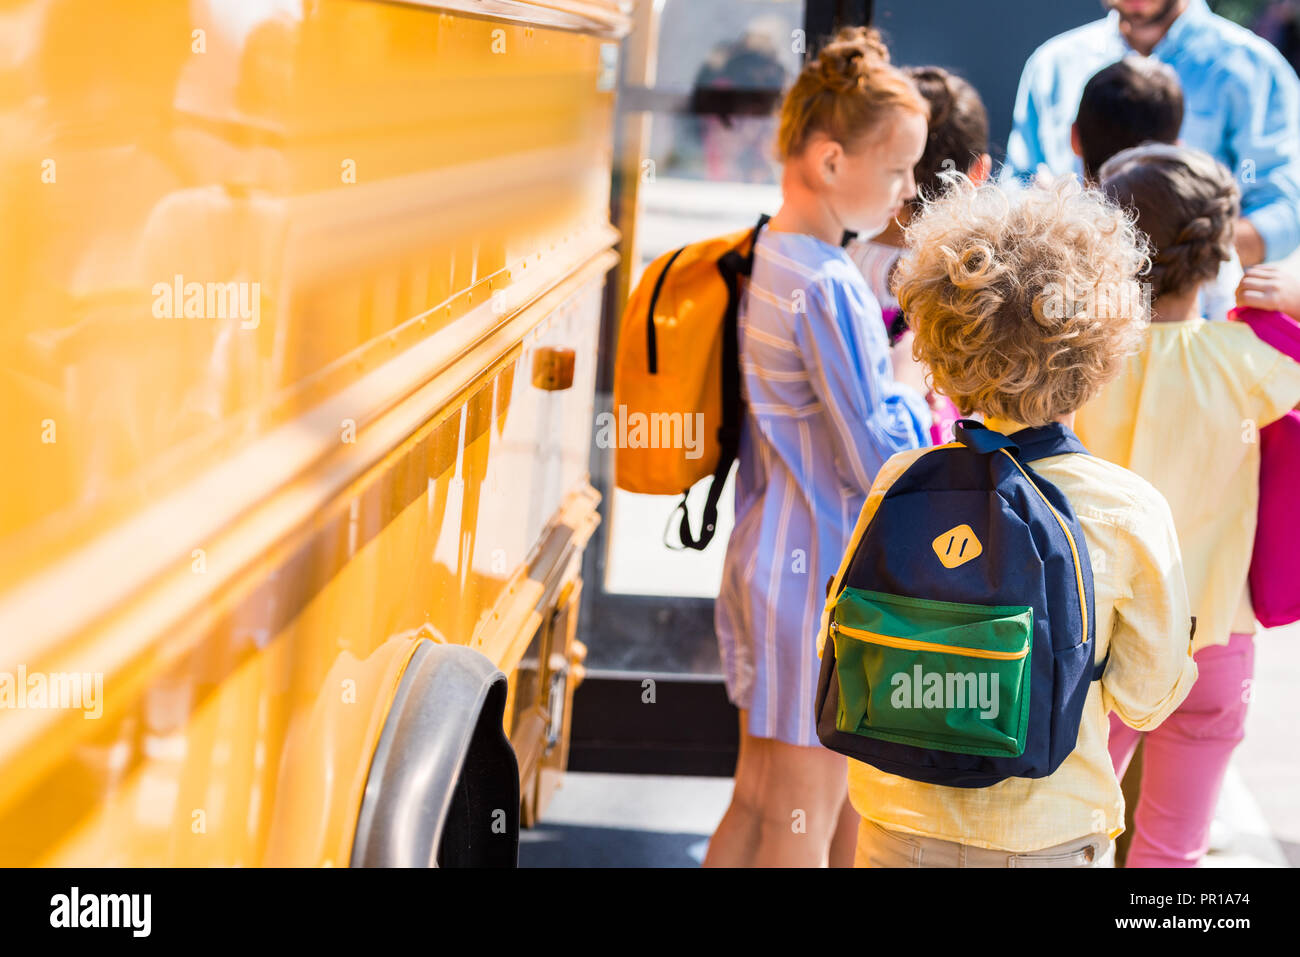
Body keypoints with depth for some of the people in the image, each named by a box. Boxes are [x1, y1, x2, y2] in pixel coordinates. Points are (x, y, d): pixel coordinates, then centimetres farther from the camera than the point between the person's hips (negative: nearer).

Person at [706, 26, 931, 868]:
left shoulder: (765, 261, 6)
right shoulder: (829, 287, -23)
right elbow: (879, 459, -21)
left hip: (765, 567, 9)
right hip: (822, 580, -9)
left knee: (754, 808, 18)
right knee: (803, 829, 4)